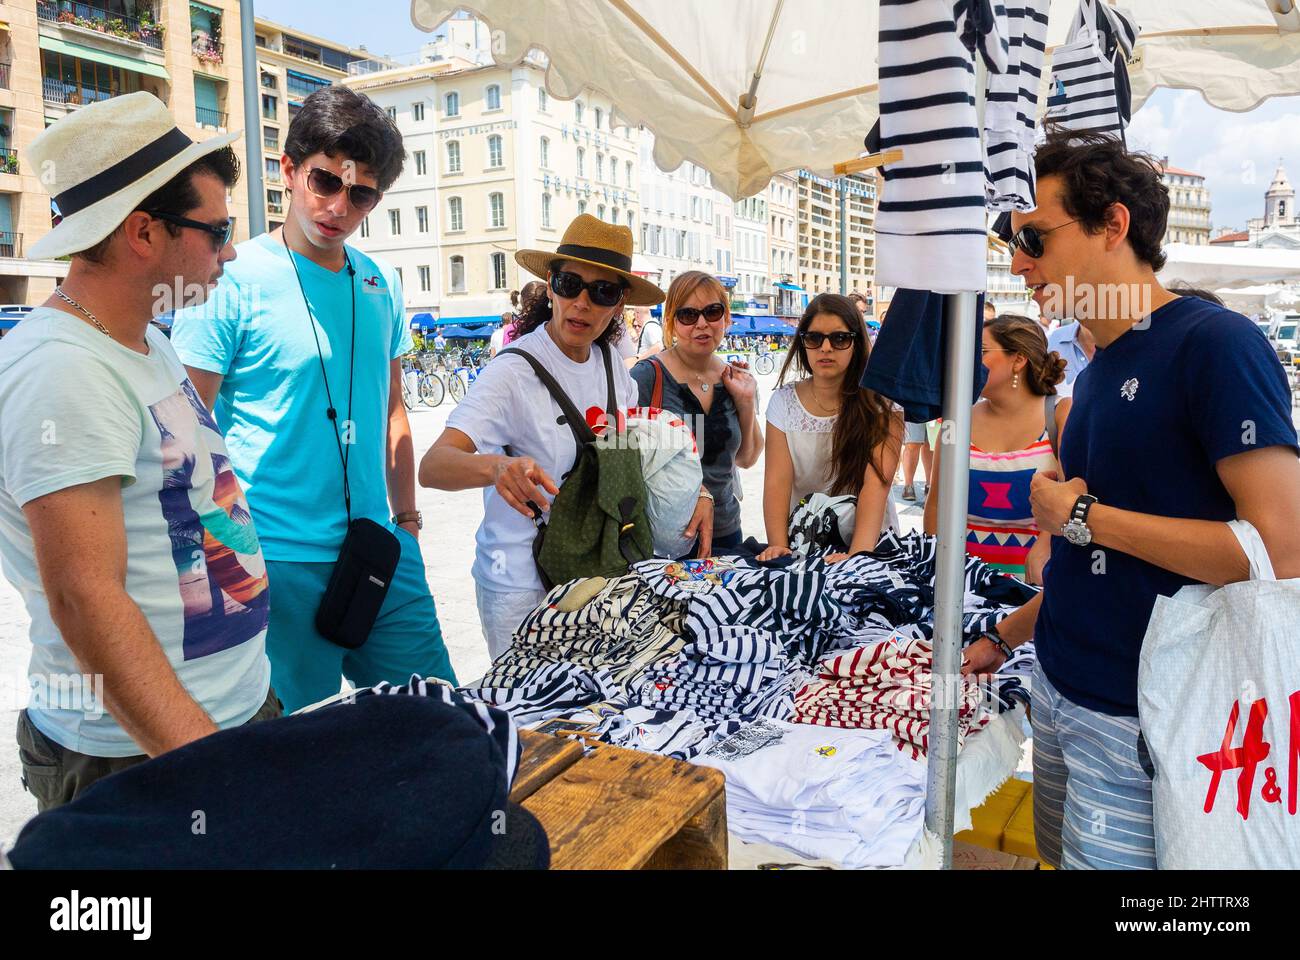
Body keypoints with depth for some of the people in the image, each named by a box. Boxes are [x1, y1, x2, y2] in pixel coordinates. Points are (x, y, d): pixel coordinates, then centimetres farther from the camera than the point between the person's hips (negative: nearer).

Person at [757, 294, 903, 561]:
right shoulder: (784, 402, 3)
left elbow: (877, 483, -15)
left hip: (870, 541, -2)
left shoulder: (881, 402, -4)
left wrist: (858, 554, -28)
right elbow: (777, 482, -5)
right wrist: (778, 546, -20)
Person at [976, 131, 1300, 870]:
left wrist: (1081, 516, -17)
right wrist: (1005, 638, 19)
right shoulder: (1099, 372, 8)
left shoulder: (1216, 344, -16)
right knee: (1057, 851, 20)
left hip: (1140, 721, -7)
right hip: (1060, 691, 8)